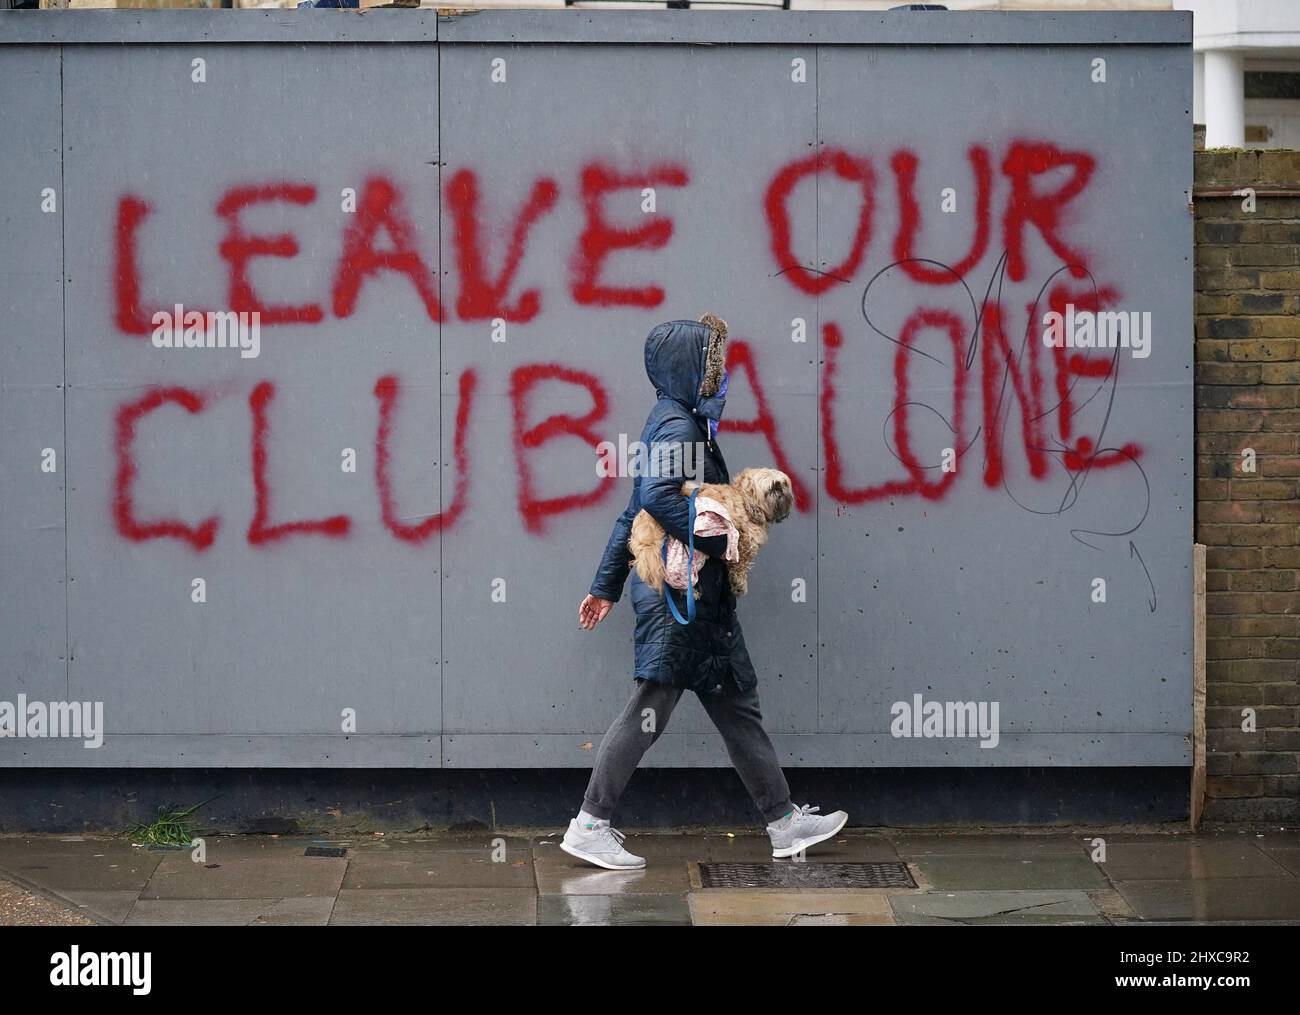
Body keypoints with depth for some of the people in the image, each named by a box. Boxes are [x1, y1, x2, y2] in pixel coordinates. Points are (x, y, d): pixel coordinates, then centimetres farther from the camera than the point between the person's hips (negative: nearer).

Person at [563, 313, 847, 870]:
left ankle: (785, 822, 15)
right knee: (649, 709, -7)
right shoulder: (676, 427, -12)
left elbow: (634, 511, 21)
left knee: (736, 707, 11)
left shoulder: (680, 423, 18)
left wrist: (607, 586, 23)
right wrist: (721, 540, -22)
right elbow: (659, 496, -29)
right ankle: (590, 826, -2)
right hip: (677, 598, -10)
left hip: (701, 600, 10)